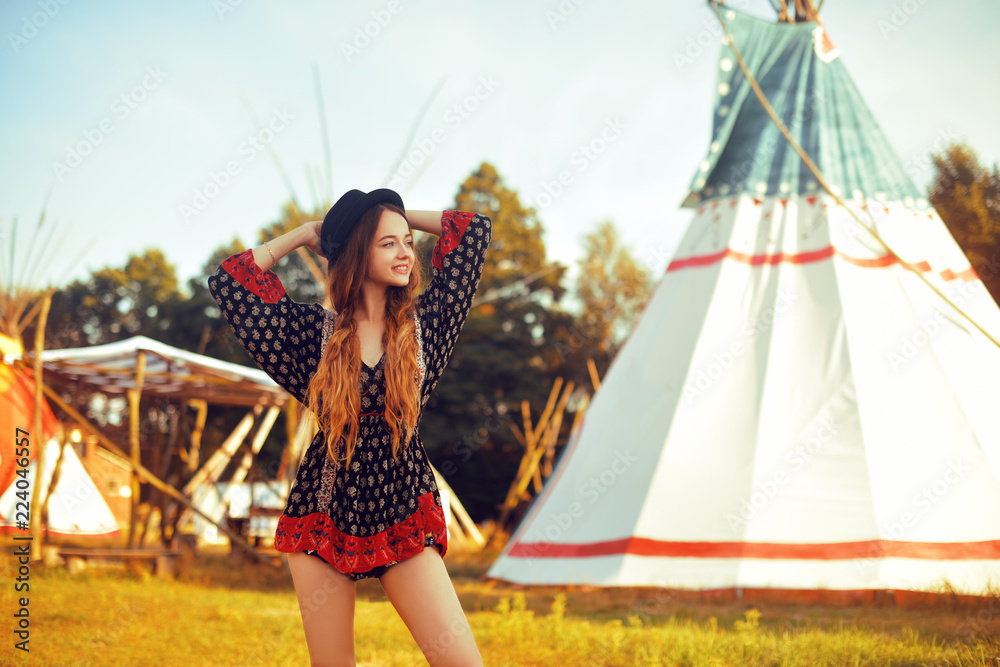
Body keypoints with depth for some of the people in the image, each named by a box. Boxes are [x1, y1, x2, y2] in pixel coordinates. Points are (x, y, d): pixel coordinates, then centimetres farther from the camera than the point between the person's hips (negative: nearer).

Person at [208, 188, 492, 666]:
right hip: (325, 515, 0)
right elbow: (227, 281, 1)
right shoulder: (316, 329, 2)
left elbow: (476, 230, 5)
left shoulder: (422, 322, 2)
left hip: (401, 515, 0)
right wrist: (305, 233, 8)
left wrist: (398, 216, 12)